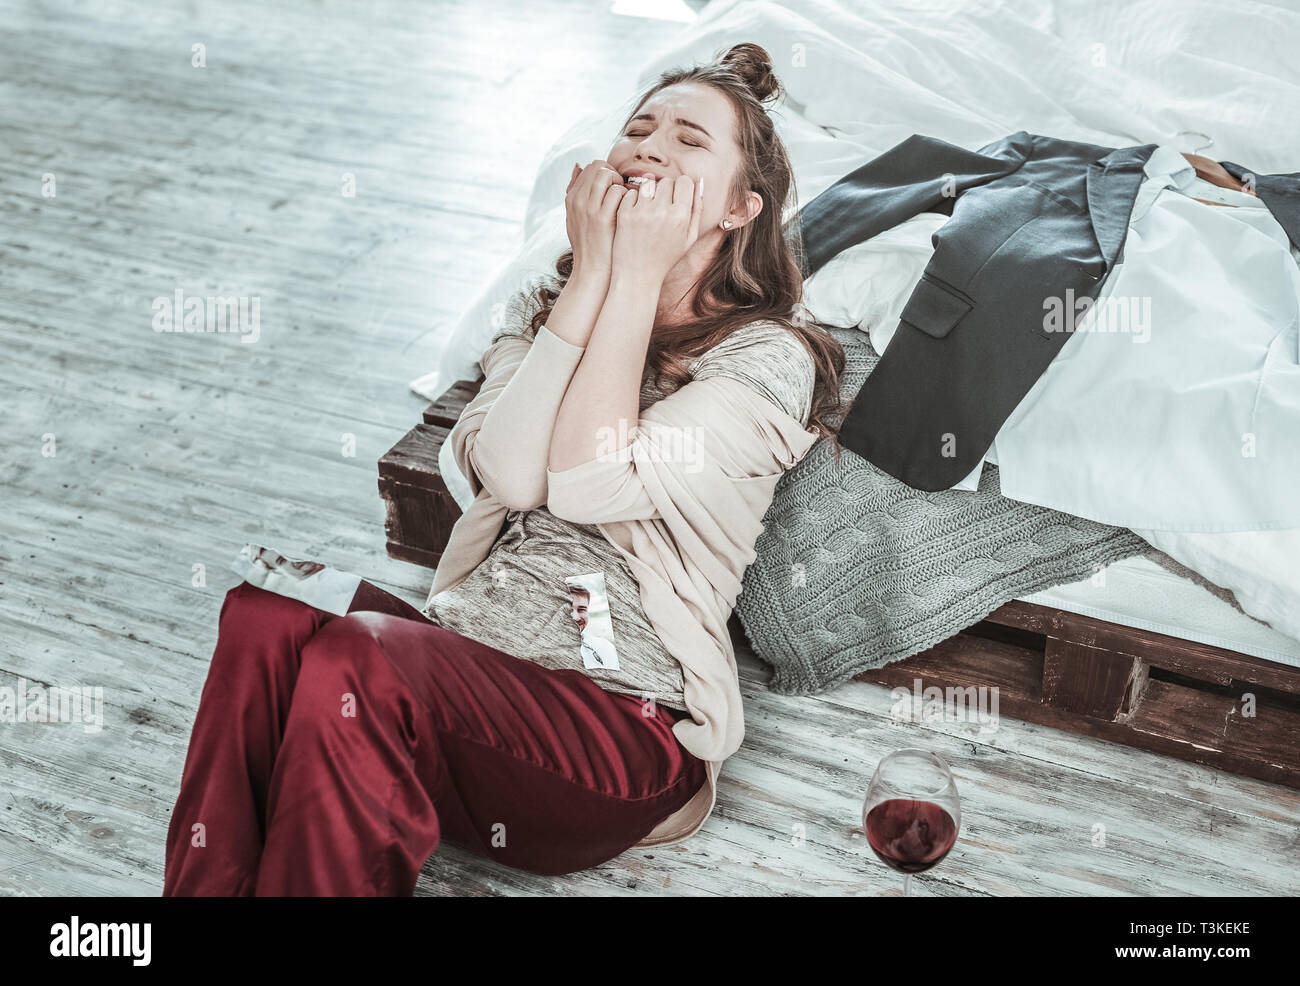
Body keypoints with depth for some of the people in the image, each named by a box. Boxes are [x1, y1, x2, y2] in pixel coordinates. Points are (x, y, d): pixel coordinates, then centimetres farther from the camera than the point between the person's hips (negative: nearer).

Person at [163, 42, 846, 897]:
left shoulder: (769, 358, 0)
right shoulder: (546, 310, 16)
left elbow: (590, 483, -16)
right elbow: (508, 473, -6)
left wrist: (638, 277, -9)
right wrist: (591, 274, -4)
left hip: (622, 719, -5)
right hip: (467, 651, 5)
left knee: (348, 663, -31)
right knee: (270, 612, -26)